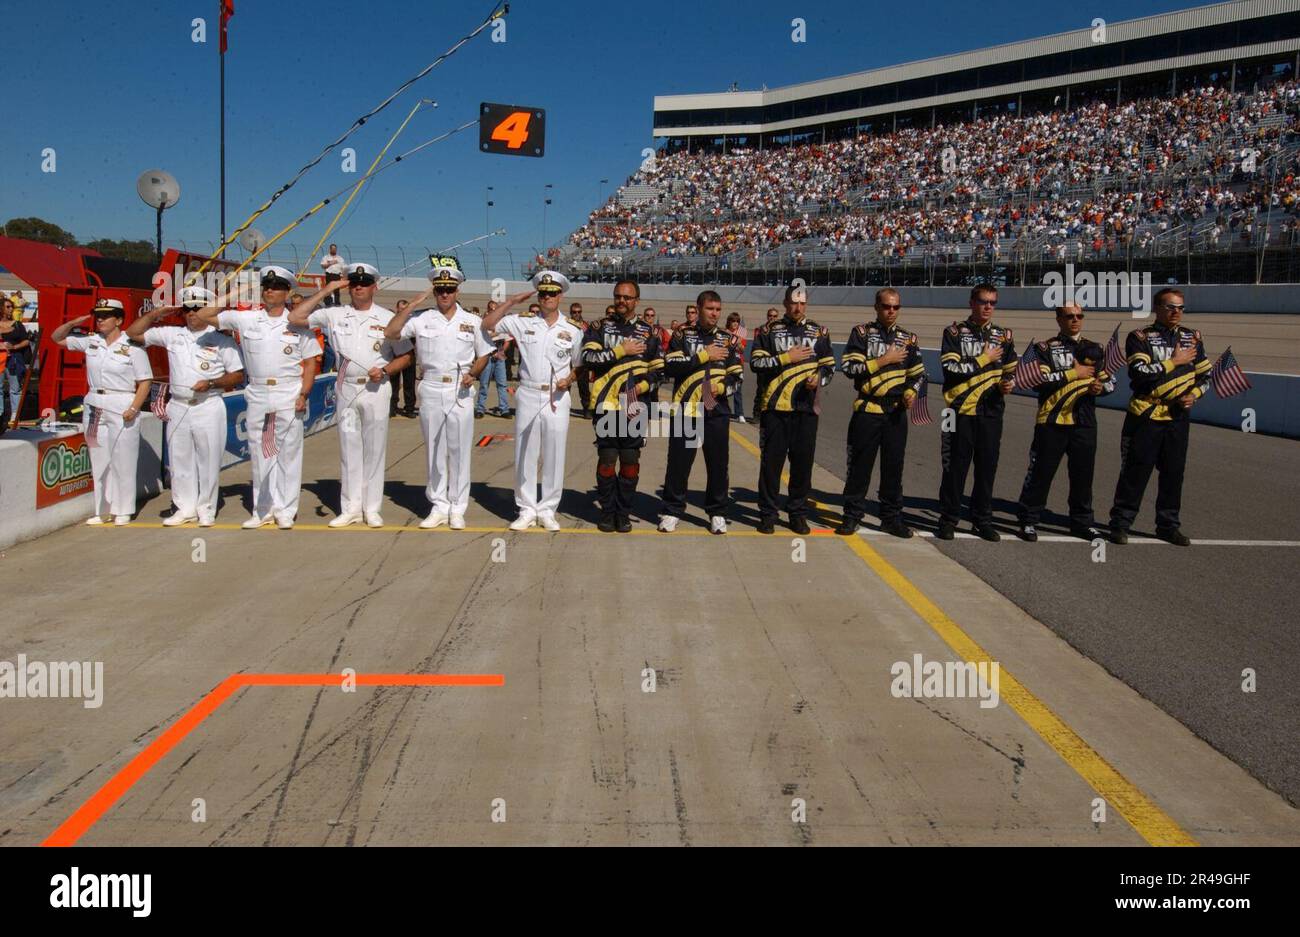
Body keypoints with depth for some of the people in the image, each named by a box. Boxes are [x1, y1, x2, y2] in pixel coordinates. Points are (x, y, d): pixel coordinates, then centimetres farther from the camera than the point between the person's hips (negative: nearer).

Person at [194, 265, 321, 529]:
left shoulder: (298, 323, 1)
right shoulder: (246, 318, 6)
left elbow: (311, 361, 1)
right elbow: (203, 316, 11)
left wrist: (304, 394, -8)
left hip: (289, 396, -3)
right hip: (258, 395, 3)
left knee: (288, 453, 0)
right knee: (259, 454, 7)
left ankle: (286, 510, 7)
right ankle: (263, 510, 16)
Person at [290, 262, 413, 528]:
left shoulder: (388, 318, 2)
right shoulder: (335, 315, 6)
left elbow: (406, 357, 4)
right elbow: (295, 317, -1)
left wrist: (384, 370, -14)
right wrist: (325, 291, -2)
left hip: (376, 390, -2)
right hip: (346, 390, 2)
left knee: (374, 449, 2)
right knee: (349, 448, 6)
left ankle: (372, 508, 9)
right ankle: (351, 508, 12)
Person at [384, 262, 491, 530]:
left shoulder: (472, 321, 7)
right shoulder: (421, 319, 4)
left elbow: (483, 355, 11)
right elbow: (390, 333, -8)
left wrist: (473, 373, -9)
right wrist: (413, 304, -8)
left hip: (460, 392, 0)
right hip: (430, 391, 1)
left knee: (459, 450, 2)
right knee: (434, 451, 7)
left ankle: (457, 509, 11)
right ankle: (439, 507, 16)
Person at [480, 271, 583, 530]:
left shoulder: (573, 330, 4)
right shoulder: (522, 322, 4)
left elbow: (580, 364, 12)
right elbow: (487, 324, 4)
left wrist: (569, 379, -7)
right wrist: (511, 302, -1)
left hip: (557, 398, 0)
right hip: (527, 395, 1)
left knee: (554, 456, 2)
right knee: (524, 455, 5)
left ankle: (547, 509, 13)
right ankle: (527, 510, 14)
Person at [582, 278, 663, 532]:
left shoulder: (648, 332, 9)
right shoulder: (599, 327, 5)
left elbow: (658, 368, 12)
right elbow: (588, 357, -10)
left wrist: (644, 385, -6)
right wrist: (621, 351, -14)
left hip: (634, 406, 1)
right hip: (606, 404, -1)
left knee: (630, 461, 3)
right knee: (607, 459, 1)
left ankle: (624, 513, 16)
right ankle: (607, 512, 14)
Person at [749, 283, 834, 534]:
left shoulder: (819, 333, 11)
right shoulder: (768, 331, 5)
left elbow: (829, 365, 14)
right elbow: (755, 363, -5)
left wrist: (819, 378, -7)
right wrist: (787, 357, -14)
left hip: (807, 407, 2)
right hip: (774, 406, -2)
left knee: (803, 462, 5)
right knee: (771, 460, 2)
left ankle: (798, 513, 17)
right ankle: (767, 513, 12)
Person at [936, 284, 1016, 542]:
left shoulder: (1004, 336, 12)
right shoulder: (954, 332, 0)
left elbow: (1011, 371, 20)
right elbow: (950, 368, -13)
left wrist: (1007, 384, -2)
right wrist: (984, 359, -10)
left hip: (991, 411, 3)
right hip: (961, 409, -3)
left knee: (987, 467, 7)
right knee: (955, 466, 1)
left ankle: (983, 519, 19)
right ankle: (948, 519, 12)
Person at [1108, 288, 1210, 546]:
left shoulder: (1192, 337, 10)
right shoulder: (1139, 337, -5)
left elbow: (1206, 375, 14)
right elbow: (1139, 373, -19)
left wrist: (1193, 395, -4)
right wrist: (1174, 361, -15)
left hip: (1178, 417, 5)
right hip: (1145, 416, -4)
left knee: (1174, 473, 10)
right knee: (1135, 471, -2)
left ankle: (1168, 525, 22)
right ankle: (1120, 523, 8)